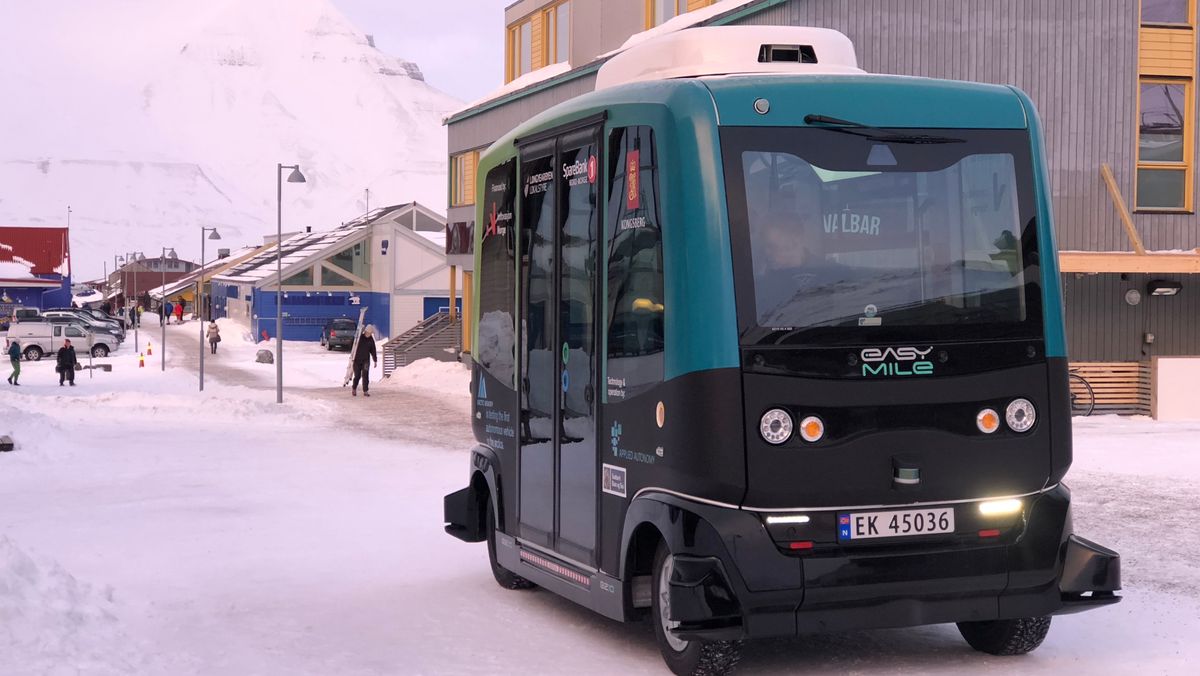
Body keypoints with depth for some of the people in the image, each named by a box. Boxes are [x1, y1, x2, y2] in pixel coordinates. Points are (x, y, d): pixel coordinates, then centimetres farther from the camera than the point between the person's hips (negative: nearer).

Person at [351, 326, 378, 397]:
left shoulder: (371, 340, 5)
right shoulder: (359, 337, -6)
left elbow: (373, 351, 13)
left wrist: (375, 360, 13)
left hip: (366, 360, 2)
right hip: (357, 359, -2)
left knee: (365, 376, -4)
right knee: (357, 375, 1)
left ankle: (365, 391, -1)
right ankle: (354, 388, 24)